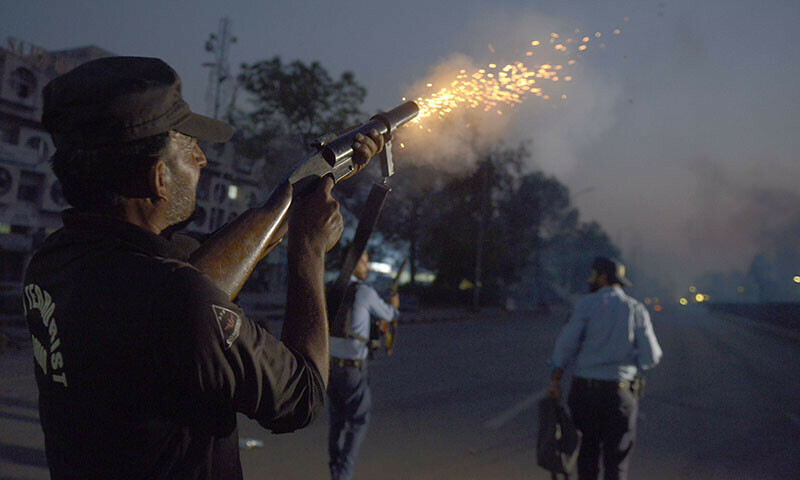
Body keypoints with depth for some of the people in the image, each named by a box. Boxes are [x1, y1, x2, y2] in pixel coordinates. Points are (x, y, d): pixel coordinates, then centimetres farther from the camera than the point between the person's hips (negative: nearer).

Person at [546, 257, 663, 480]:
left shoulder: (587, 304, -3)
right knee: (617, 458, 7)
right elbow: (651, 357, 0)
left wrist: (555, 379, -6)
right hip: (620, 393, 1)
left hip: (585, 388, -1)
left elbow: (567, 342, -11)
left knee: (587, 453, 14)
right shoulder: (636, 309, 3)